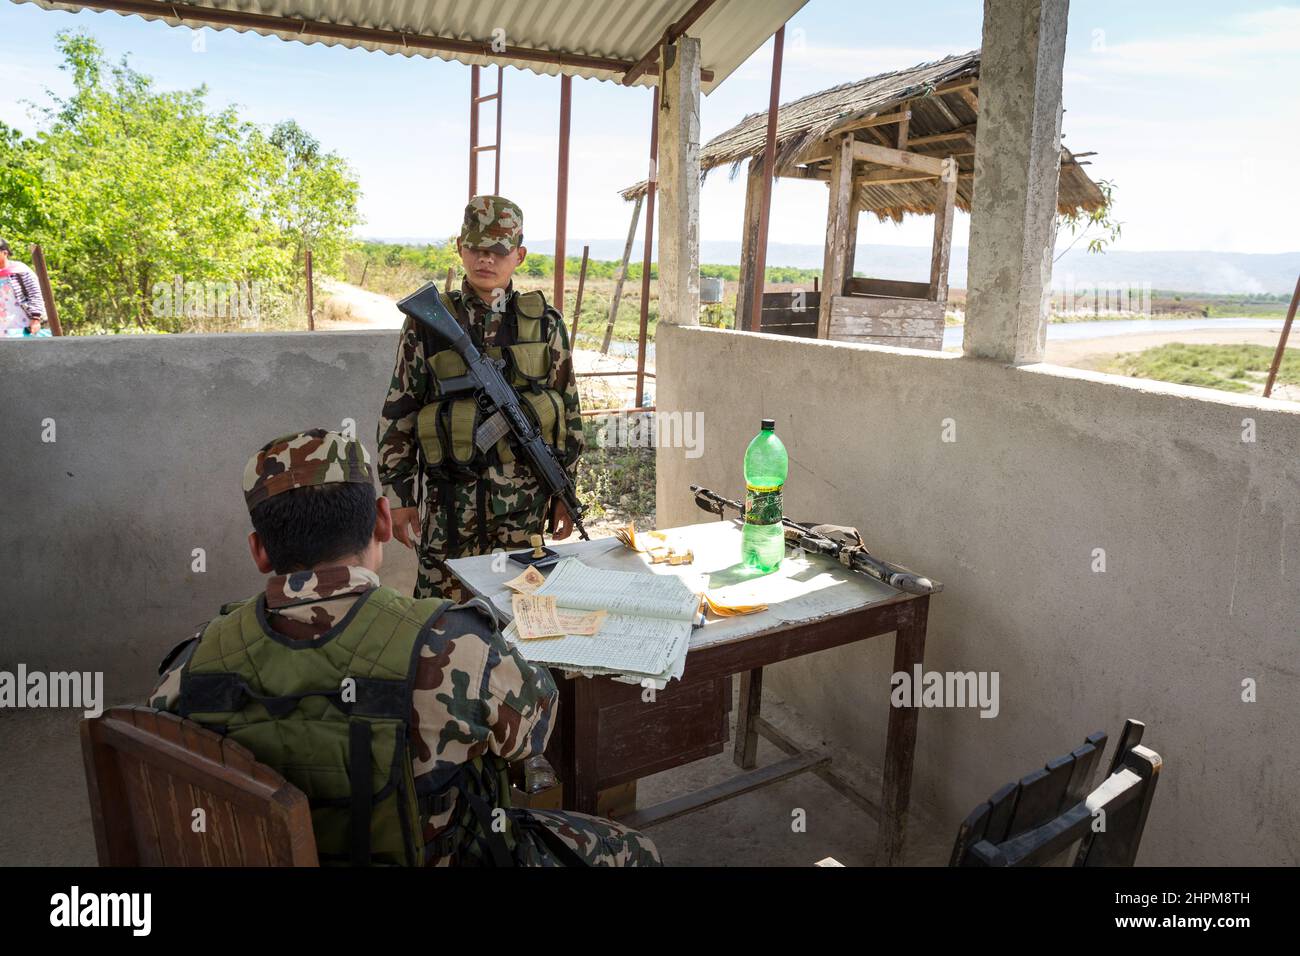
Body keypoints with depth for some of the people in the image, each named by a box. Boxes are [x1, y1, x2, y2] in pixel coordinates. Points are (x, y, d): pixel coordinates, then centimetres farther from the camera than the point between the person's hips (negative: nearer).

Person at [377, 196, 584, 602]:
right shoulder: (427, 323, 0)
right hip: (449, 503, -1)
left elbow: (568, 408, 7)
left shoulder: (544, 323, 3)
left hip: (526, 501, 1)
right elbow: (397, 415, 3)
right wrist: (399, 497, 1)